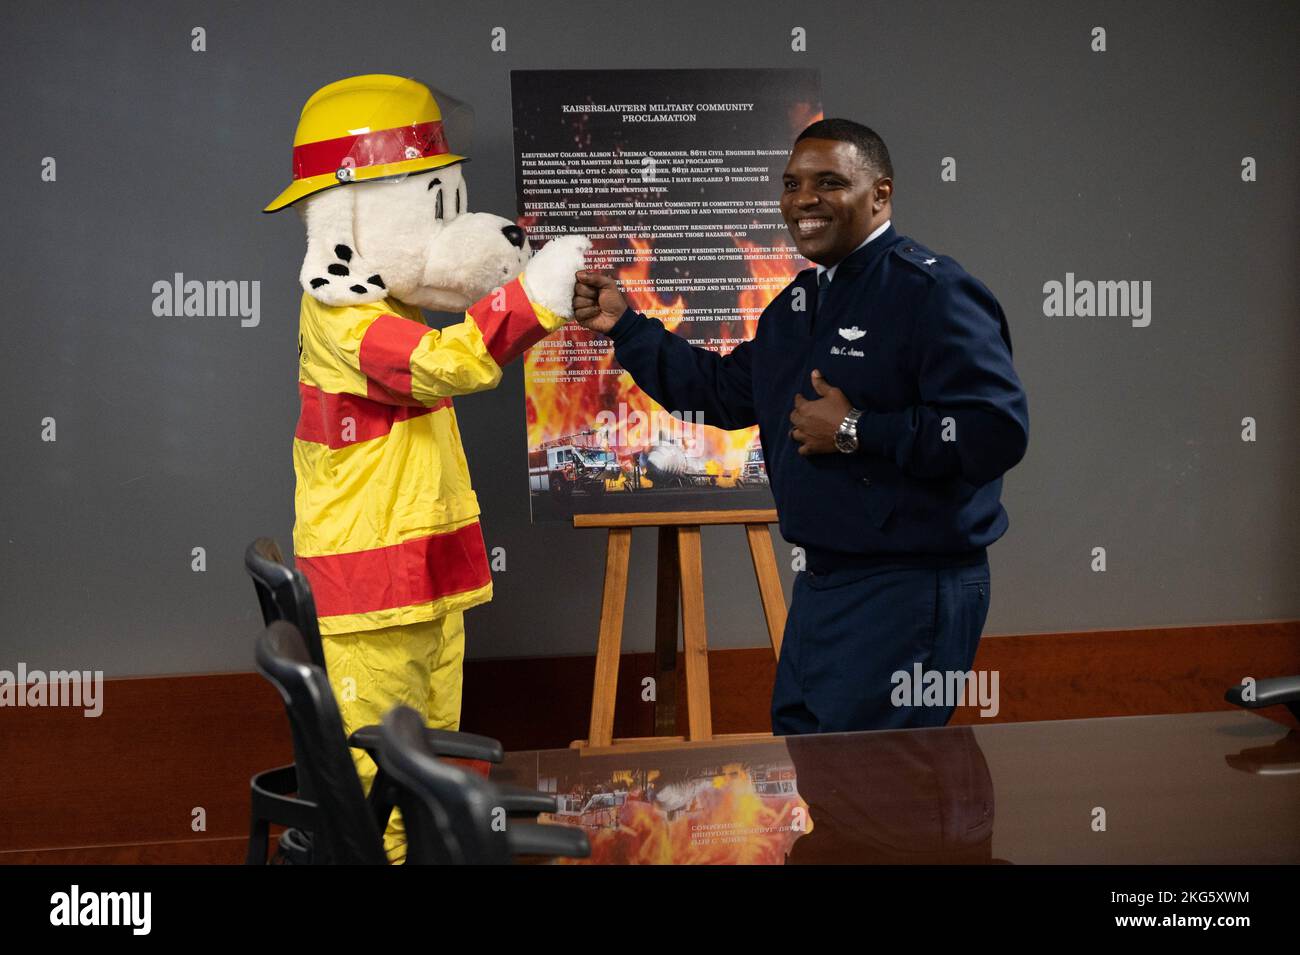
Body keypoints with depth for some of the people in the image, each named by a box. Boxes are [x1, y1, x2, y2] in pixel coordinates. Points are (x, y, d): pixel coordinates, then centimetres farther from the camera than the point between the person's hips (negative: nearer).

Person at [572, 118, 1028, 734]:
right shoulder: (798, 302, 15)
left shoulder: (934, 292, -16)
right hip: (821, 585, 10)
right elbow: (724, 390, 25)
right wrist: (623, 326, 18)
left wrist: (856, 432, -22)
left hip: (908, 592, -10)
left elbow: (996, 431, -26)